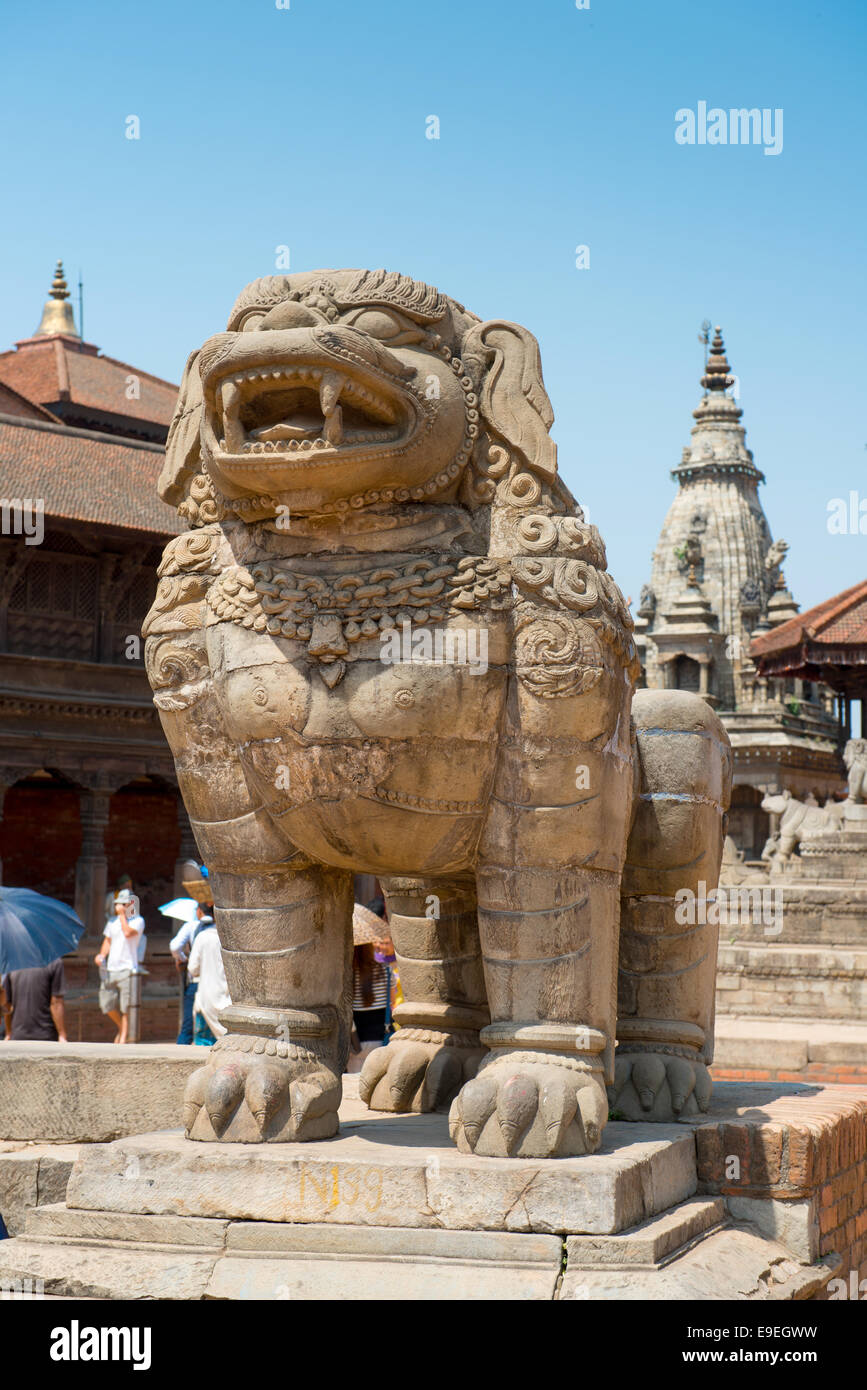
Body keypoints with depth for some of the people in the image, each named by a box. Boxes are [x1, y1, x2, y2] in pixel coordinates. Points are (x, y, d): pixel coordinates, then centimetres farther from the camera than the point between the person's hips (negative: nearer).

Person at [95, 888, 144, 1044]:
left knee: (125, 1007, -6)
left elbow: (128, 933, -20)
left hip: (127, 968, -6)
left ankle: (123, 1037, 1)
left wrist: (122, 914, -10)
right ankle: (121, 1027, 28)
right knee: (107, 1003, 5)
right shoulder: (113, 921, 17)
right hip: (110, 969, 6)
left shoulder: (137, 921, -1)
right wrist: (102, 955, 5)